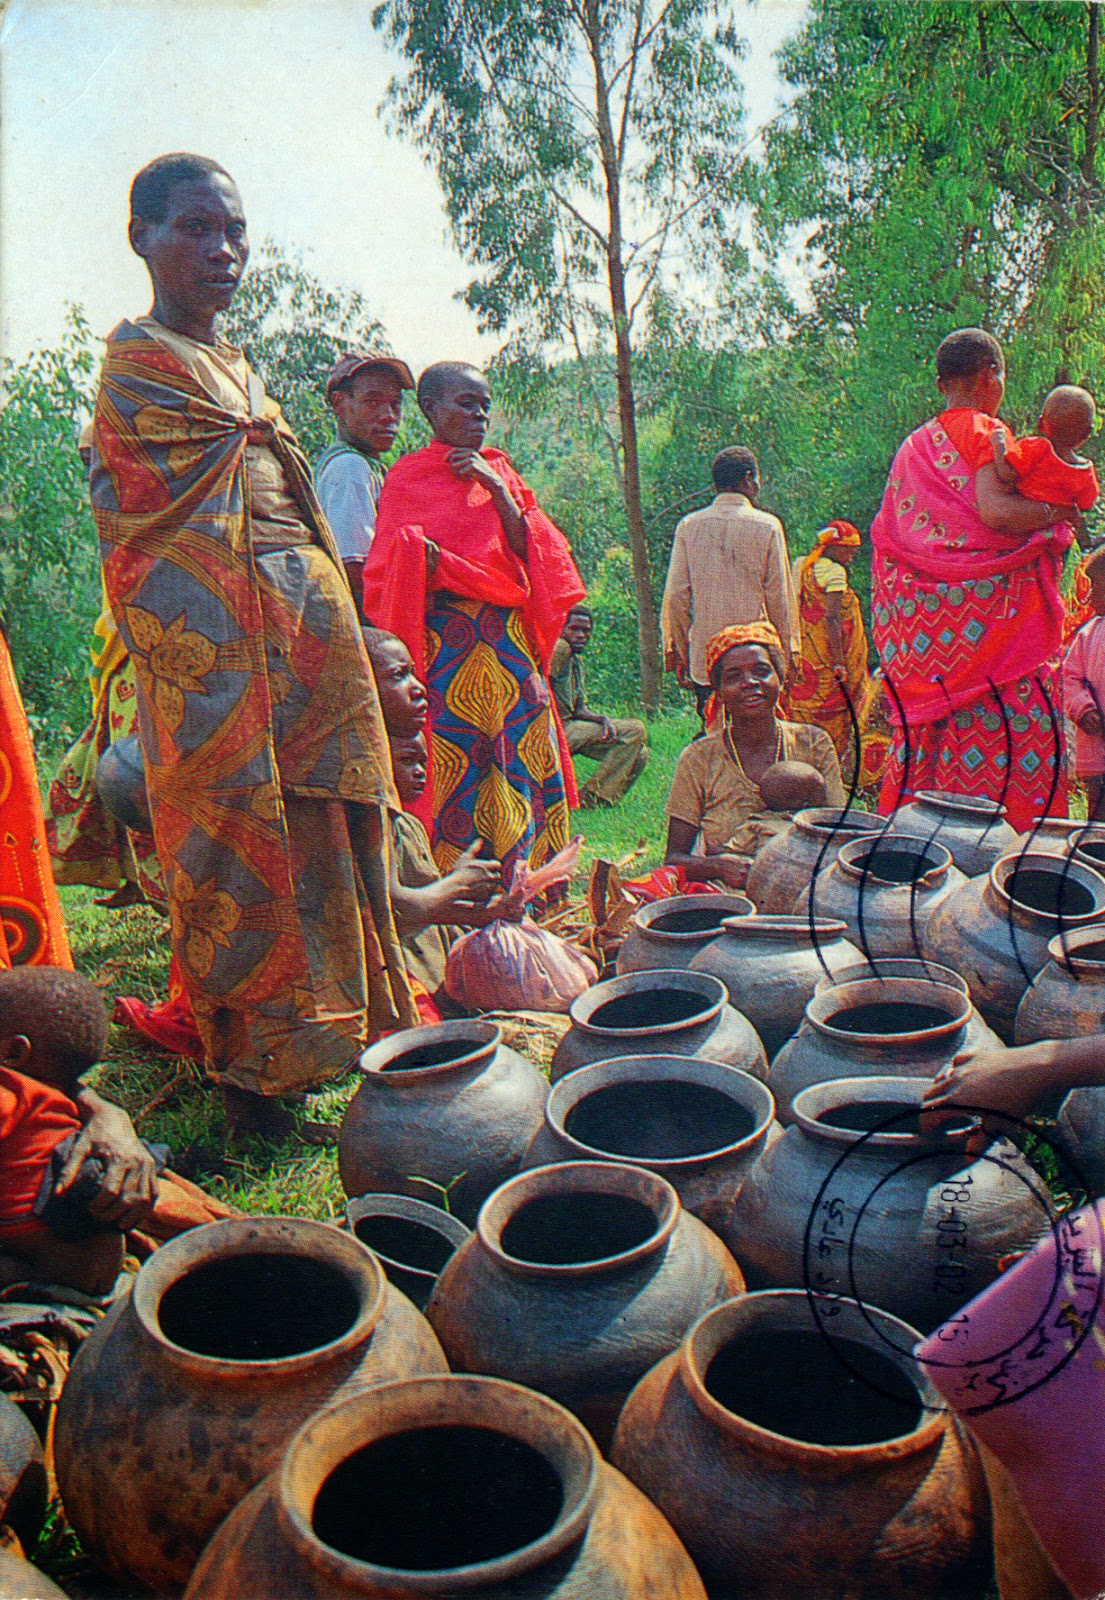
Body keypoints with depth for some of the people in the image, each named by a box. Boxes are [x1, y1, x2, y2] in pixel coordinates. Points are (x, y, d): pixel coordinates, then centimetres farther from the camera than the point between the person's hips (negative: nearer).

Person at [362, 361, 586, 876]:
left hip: (511, 645, 4)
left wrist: (497, 489, -2)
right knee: (452, 771, -8)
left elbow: (529, 553, 8)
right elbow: (386, 572, -1)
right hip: (446, 644, -4)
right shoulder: (408, 477, 7)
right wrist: (419, 554, -21)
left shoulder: (499, 470, 20)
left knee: (526, 768, 0)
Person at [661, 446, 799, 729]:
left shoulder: (688, 526, 3)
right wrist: (787, 651, 8)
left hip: (703, 660, 3)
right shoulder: (767, 526, -3)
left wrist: (677, 651, 12)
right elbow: (779, 596, -1)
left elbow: (676, 594, 4)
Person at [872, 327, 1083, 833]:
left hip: (920, 619, 7)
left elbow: (886, 532, 15)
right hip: (985, 607, -7)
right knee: (1007, 729, -4)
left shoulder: (913, 446, 17)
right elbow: (994, 511, -19)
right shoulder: (985, 431, -4)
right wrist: (1059, 511, -5)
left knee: (925, 733, 9)